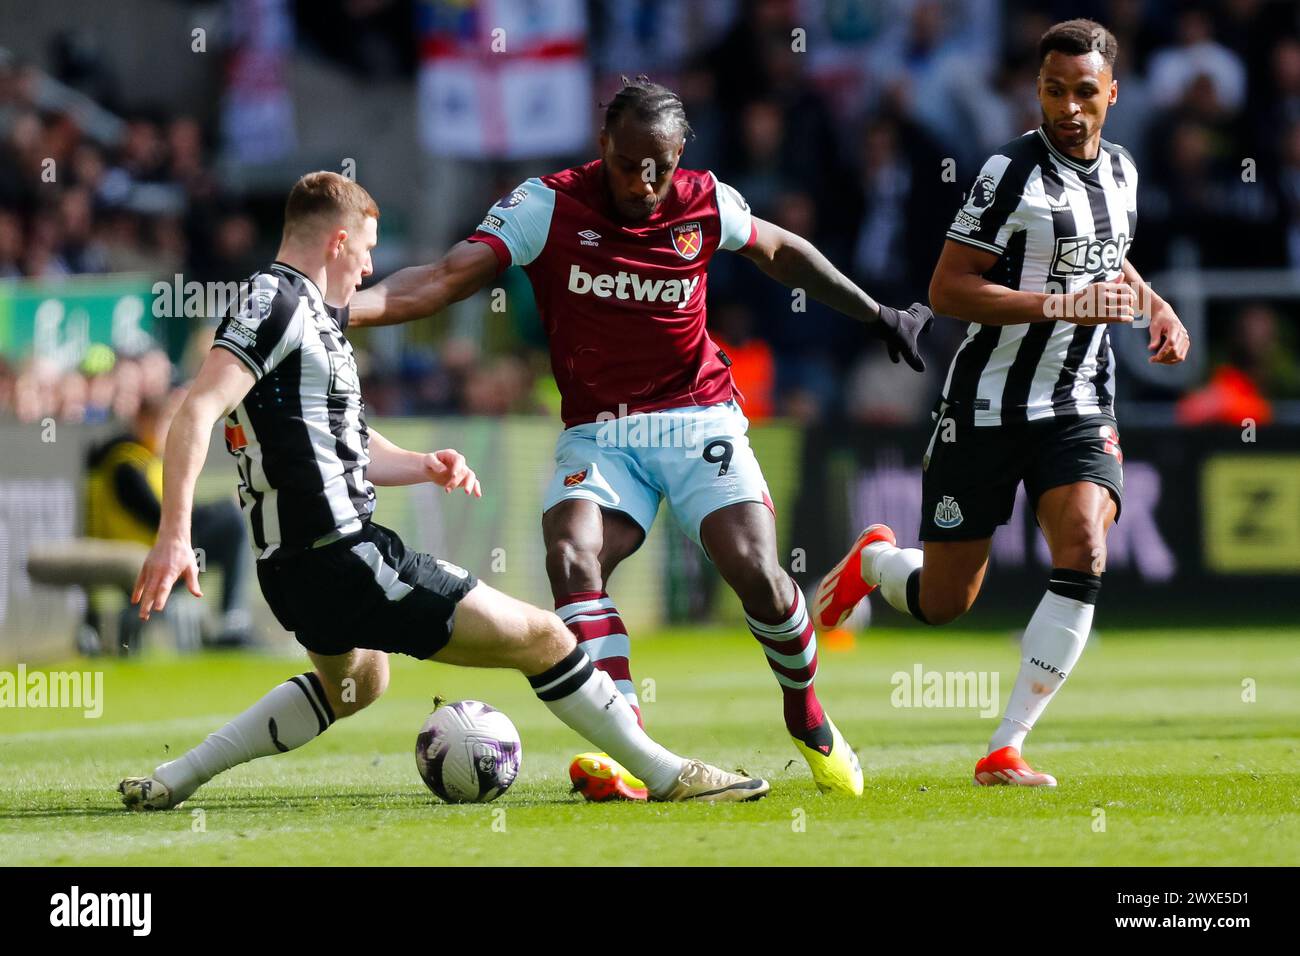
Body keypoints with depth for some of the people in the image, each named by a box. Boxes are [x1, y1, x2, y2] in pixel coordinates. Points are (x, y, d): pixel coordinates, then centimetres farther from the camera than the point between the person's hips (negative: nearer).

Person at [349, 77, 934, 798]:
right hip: (597, 435, 0)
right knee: (572, 561, -27)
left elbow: (781, 253, 19)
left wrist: (877, 316, 25)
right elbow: (446, 279, -18)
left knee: (755, 572, -17)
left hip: (698, 420, 1)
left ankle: (806, 716, 12)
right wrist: (337, 310, -32)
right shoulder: (549, 205, -10)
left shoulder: (705, 203, -2)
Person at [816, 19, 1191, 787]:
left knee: (1084, 560, -20)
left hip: (1079, 410, 5)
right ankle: (875, 559, 41)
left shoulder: (1121, 171, 9)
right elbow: (947, 290, -18)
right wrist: (1064, 305, -24)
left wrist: (1156, 306, 11)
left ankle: (1005, 751, -14)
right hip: (987, 409, -4)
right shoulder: (1013, 174, -14)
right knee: (943, 603, 3)